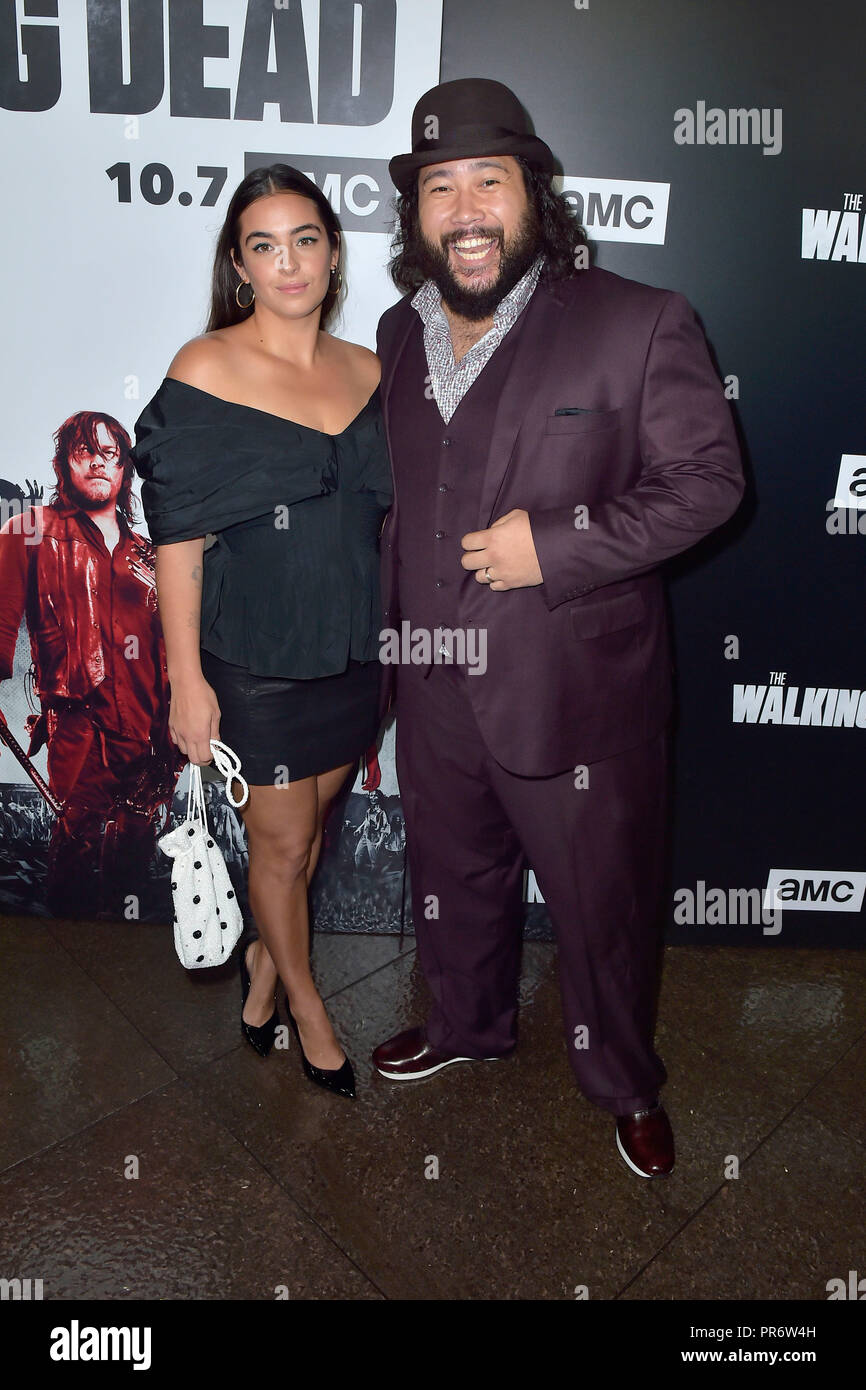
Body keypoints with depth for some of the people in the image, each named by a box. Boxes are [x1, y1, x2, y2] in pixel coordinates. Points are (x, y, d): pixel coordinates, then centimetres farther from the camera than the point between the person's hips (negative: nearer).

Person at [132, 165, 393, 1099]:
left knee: (311, 824, 19)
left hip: (352, 653, 5)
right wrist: (187, 678, -14)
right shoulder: (205, 369, -11)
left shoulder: (366, 371, 3)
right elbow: (179, 539, -12)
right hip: (255, 661, -4)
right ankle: (304, 1000, 37)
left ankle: (264, 962, 46)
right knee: (283, 843, 10)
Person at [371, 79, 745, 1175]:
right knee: (453, 879, 24)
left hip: (578, 695, -5)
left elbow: (707, 478, -10)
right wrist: (389, 632, 14)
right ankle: (468, 1024, 52)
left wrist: (556, 545, -20)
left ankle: (626, 1084, 39)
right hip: (436, 693, 5)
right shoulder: (399, 335, 8)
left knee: (603, 906, 11)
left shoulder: (637, 325, -10)